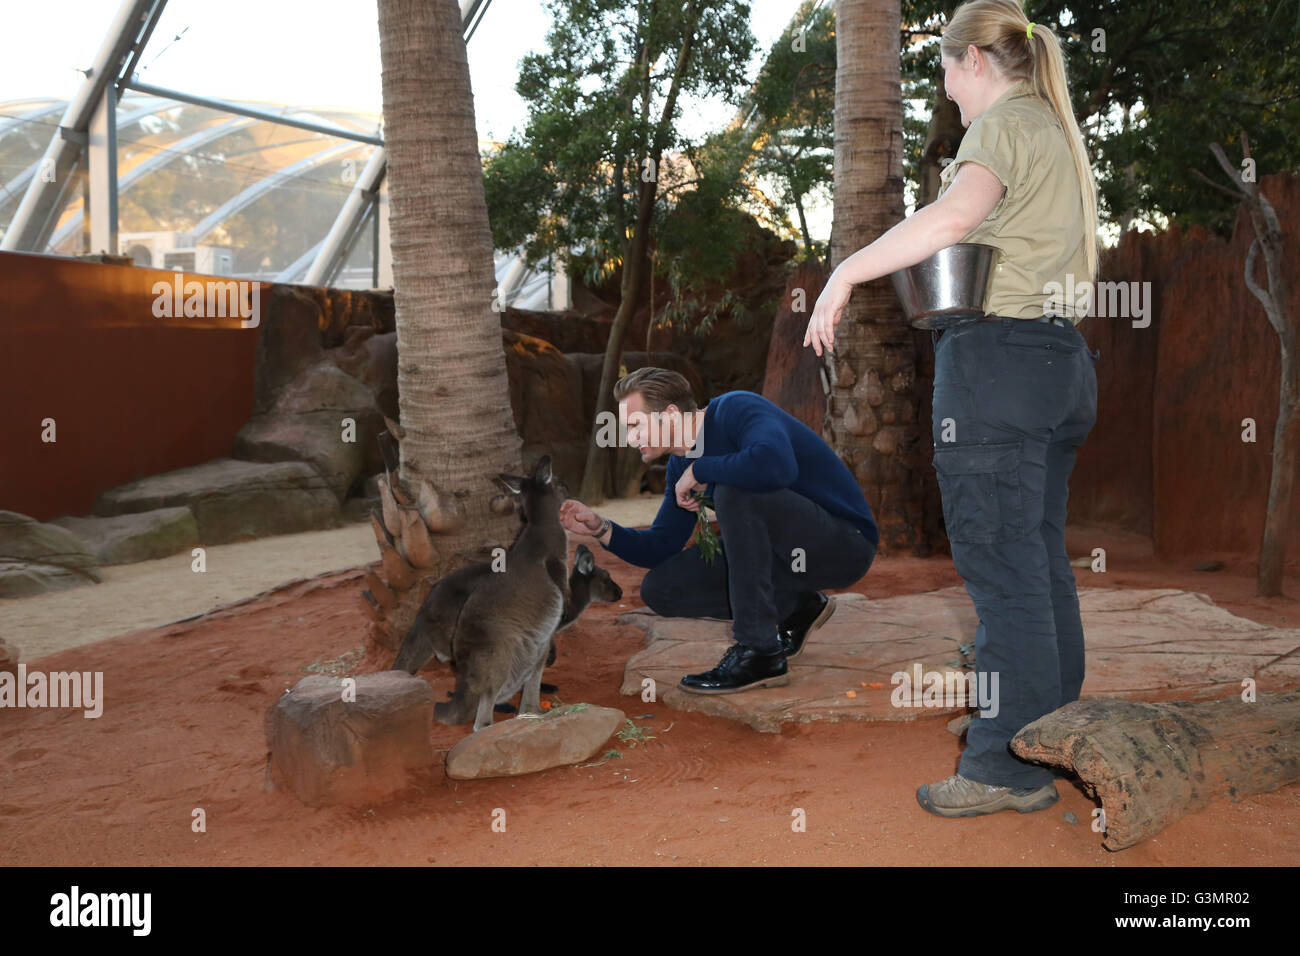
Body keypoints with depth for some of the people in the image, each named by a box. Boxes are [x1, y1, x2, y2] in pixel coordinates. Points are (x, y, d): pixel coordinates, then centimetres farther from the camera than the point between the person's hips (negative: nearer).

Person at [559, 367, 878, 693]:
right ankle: (796, 608, 11)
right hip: (788, 553, 9)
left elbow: (776, 465, -41)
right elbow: (659, 550, 11)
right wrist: (601, 528, -6)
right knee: (660, 589, 0)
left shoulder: (736, 410, -19)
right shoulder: (682, 464, 6)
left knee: (734, 491, -32)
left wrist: (699, 471, -25)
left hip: (847, 542, -8)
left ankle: (760, 654, -25)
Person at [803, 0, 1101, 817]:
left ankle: (1010, 766, -2)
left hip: (998, 358, -9)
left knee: (1001, 566, -7)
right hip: (1061, 358, 9)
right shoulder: (1058, 131, 21)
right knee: (1043, 561, 13)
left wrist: (845, 274, -23)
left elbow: (953, 216, -28)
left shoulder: (1002, 125, -8)